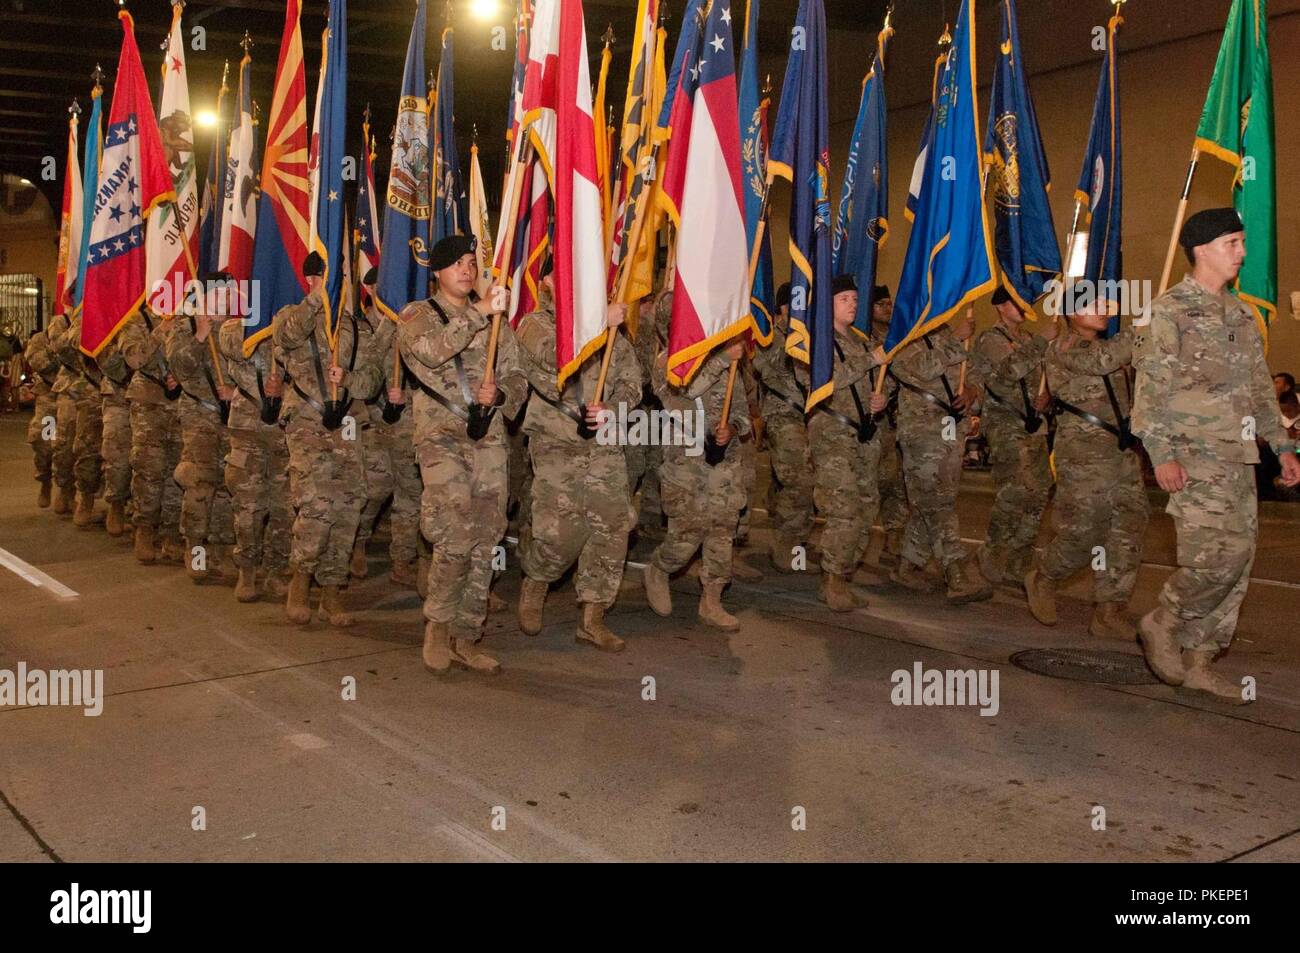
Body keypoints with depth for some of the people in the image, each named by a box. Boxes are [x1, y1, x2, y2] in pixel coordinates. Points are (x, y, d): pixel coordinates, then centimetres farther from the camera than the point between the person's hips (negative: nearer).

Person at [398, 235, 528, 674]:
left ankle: (465, 638, 13)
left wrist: (499, 394, -8)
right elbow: (431, 351, -16)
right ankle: (438, 625, 2)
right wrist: (477, 314, -21)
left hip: (488, 438, 5)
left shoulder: (494, 322, 18)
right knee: (456, 535, -17)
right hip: (443, 437, -4)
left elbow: (517, 379, 14)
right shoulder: (417, 315, 6)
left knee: (485, 542, 3)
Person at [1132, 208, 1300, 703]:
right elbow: (1151, 388, -11)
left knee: (1237, 560, 6)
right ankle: (1162, 623, 5)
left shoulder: (1239, 312, 19)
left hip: (1239, 455, 8)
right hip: (1196, 454, -8)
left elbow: (1260, 387, 23)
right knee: (1221, 553, -17)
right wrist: (1162, 455, -18)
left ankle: (1199, 661, 14)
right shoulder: (1171, 309, -5)